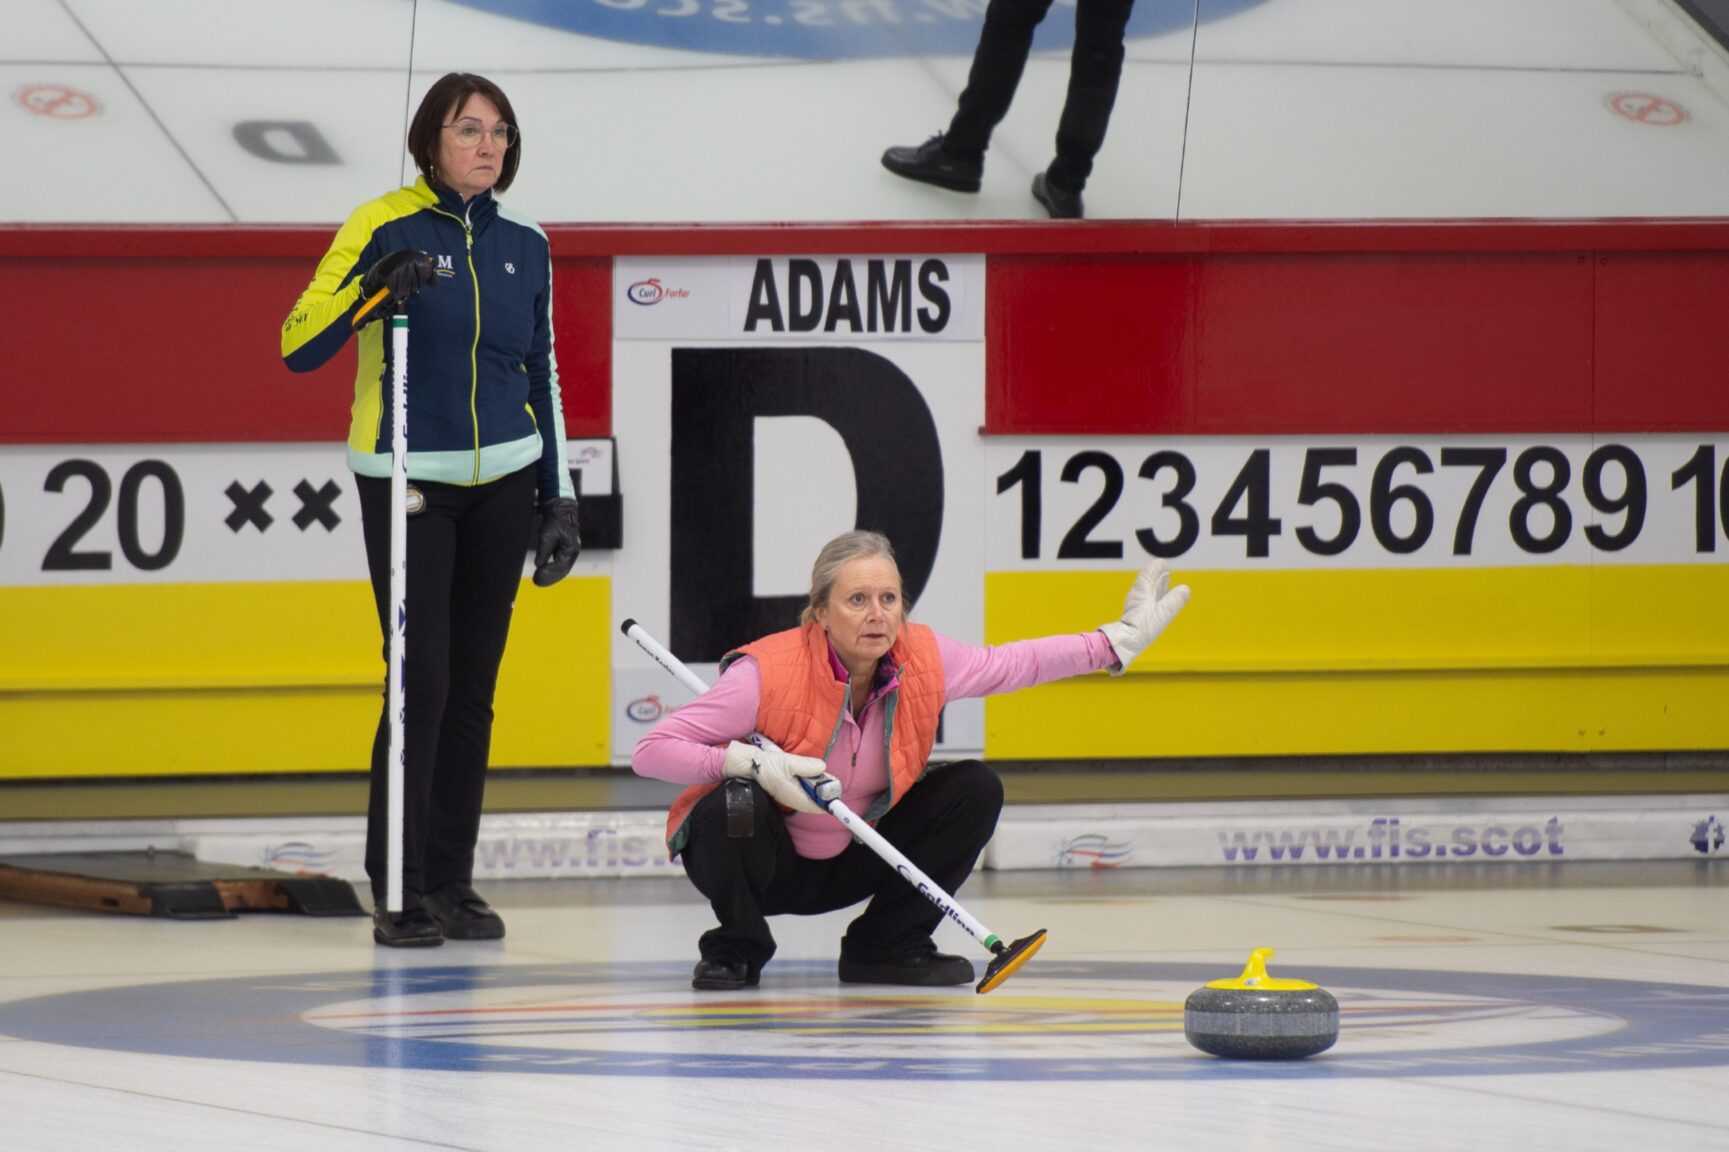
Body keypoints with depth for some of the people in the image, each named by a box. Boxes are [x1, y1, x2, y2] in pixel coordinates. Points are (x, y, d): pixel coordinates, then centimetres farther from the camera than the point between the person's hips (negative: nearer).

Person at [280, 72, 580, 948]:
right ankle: (397, 887, -2)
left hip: (500, 483, 5)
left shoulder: (524, 247, 7)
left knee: (473, 686, 6)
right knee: (422, 679, -10)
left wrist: (559, 501, 10)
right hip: (407, 482, -5)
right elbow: (298, 348, -13)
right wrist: (373, 285, -28)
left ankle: (451, 881, 12)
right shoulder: (384, 228, -8)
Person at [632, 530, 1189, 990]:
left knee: (975, 788, -8)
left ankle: (885, 945, 4)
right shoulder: (768, 673, -28)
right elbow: (651, 751, -26)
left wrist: (1117, 642, 8)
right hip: (766, 866, -5)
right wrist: (750, 763, -38)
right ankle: (736, 950, -7)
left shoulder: (923, 660, -12)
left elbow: (1010, 664, 8)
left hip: (850, 863, 5)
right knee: (734, 805, -37)